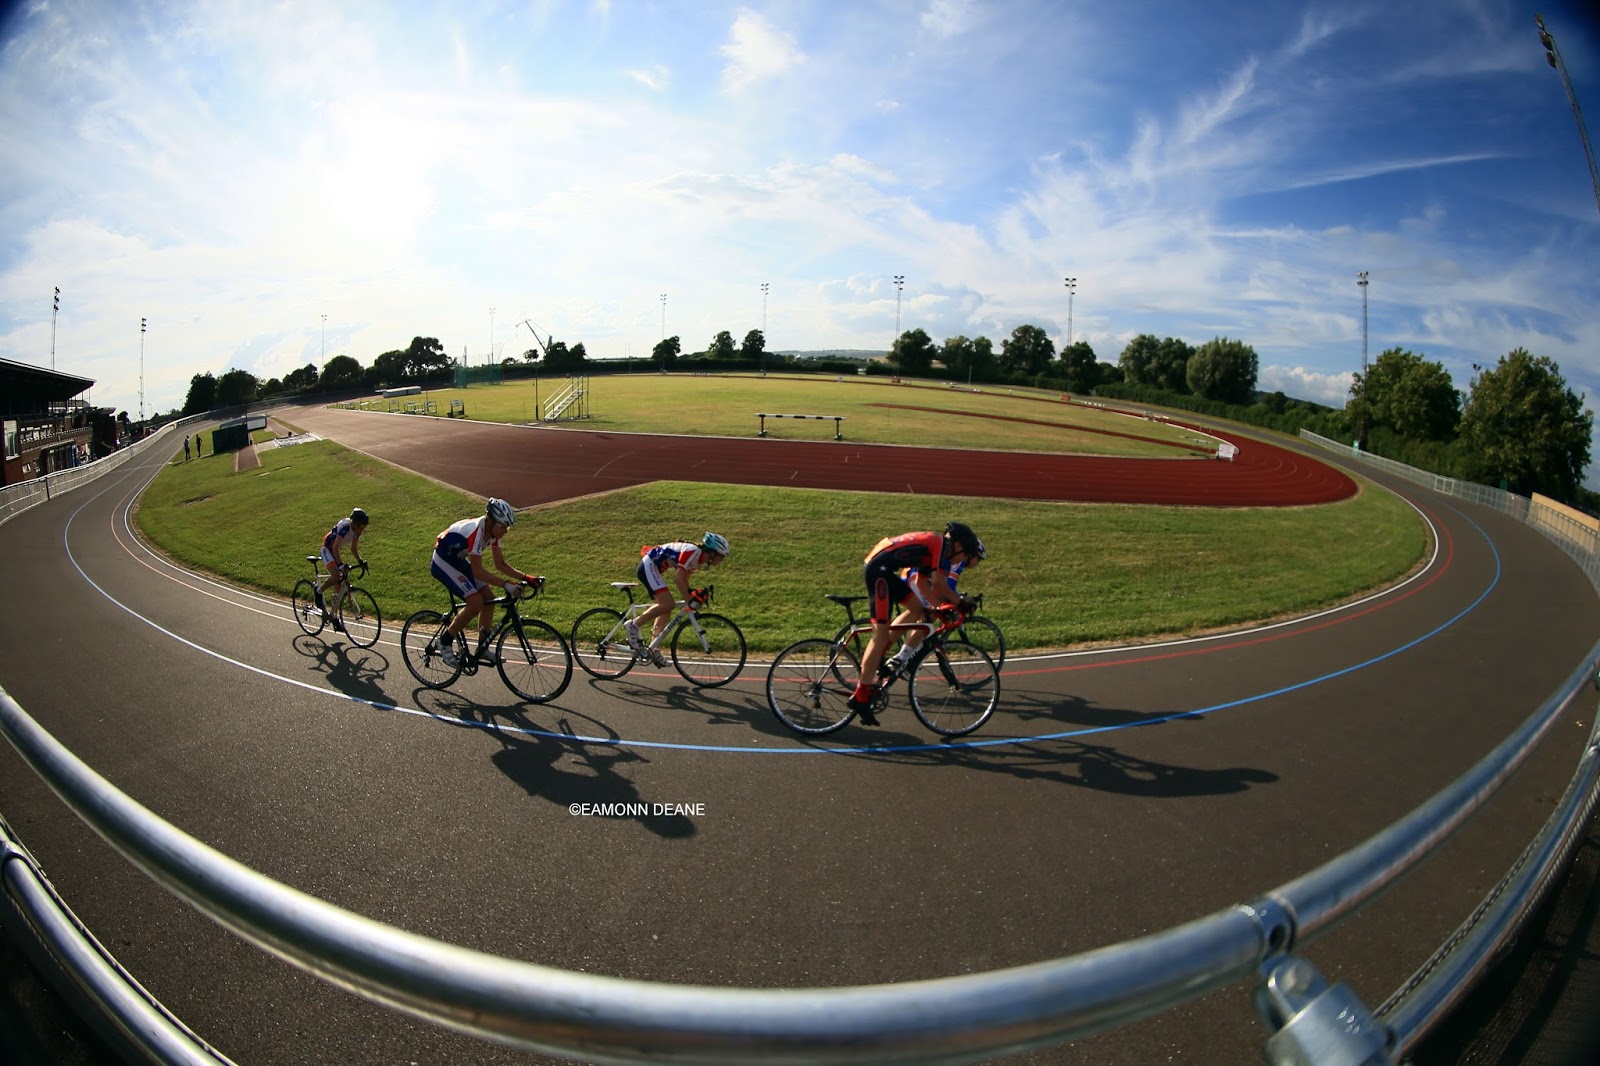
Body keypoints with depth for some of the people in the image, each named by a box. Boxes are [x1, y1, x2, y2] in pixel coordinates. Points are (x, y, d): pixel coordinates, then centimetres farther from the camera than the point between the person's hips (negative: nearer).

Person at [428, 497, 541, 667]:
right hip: (443, 563, -9)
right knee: (476, 601, -20)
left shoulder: (492, 531, -7)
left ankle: (483, 648, 8)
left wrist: (526, 578, -14)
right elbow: (477, 571, -34)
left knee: (489, 598, -1)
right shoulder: (476, 531, -33)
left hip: (458, 561, 9)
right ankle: (445, 644, -4)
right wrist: (506, 584, -40)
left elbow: (500, 564, -2)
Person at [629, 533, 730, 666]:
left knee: (665, 610, 7)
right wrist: (690, 601, -25)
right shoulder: (693, 551, -21)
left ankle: (653, 649, 9)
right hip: (649, 565, -11)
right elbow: (677, 578, -27)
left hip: (652, 568, 11)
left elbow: (684, 580, 14)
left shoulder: (698, 559, 8)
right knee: (667, 604, -21)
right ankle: (634, 625, -12)